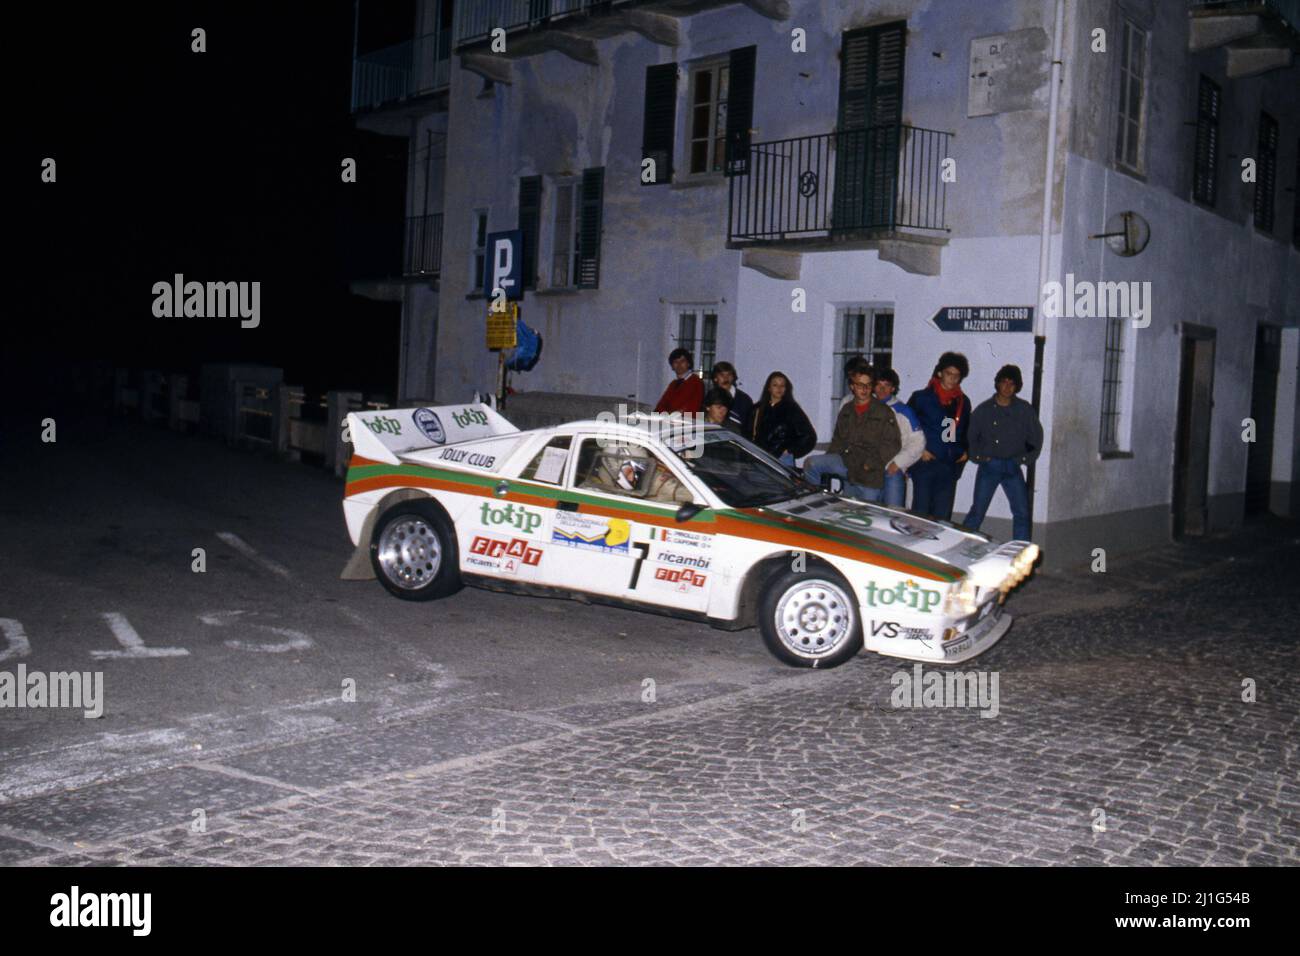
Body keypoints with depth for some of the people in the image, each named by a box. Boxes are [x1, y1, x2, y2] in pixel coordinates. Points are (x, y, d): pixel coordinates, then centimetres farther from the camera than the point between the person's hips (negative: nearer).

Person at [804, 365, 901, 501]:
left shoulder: (884, 412, -2)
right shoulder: (846, 410, 15)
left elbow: (893, 444, -7)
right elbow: (838, 439, 22)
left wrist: (871, 463, -14)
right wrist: (827, 461, 6)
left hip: (869, 475, -4)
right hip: (847, 460, 4)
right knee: (811, 463, -15)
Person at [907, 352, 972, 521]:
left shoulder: (964, 402, 12)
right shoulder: (921, 397, -1)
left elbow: (967, 429, 26)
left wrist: (966, 450, 11)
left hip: (951, 466, 4)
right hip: (925, 462, -4)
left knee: (942, 515, 5)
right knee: (921, 512, -3)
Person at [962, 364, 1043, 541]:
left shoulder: (1025, 410, 2)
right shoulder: (984, 409, 1)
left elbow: (1036, 437, 10)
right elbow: (970, 436, 8)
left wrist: (1024, 459, 1)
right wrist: (978, 457, -2)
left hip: (1013, 468, 1)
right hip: (988, 465, -1)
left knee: (1022, 513, -3)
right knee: (977, 511, -1)